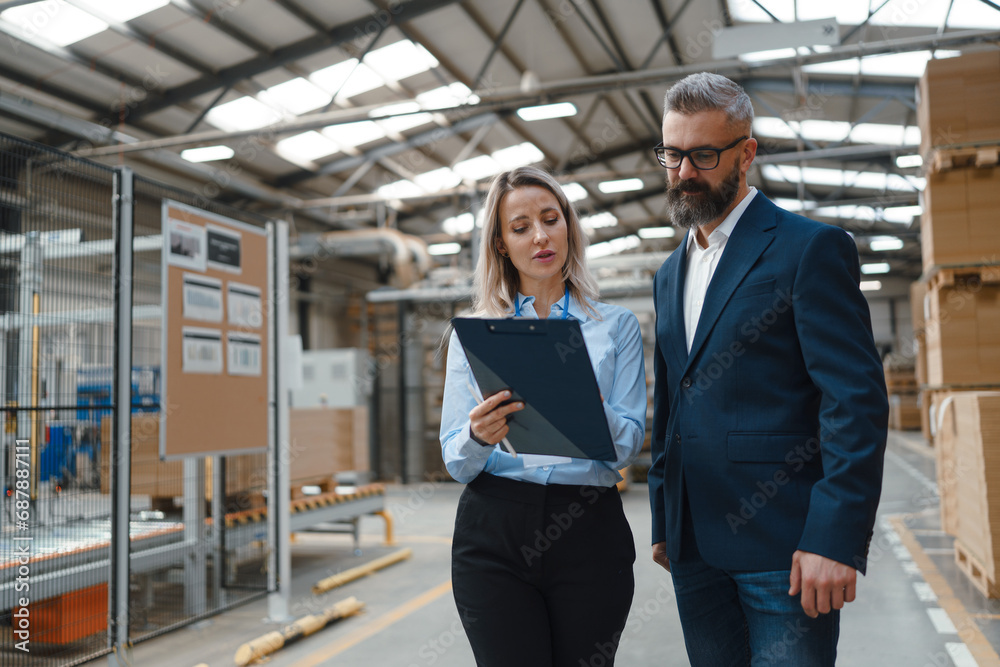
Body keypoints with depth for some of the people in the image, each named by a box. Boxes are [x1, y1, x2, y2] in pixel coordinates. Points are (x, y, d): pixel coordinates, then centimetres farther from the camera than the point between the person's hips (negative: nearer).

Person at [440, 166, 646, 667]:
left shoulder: (616, 327, 8)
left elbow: (628, 446, -1)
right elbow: (455, 462, 3)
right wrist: (479, 437, -20)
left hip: (589, 532, 1)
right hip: (494, 533, 0)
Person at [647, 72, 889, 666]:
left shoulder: (810, 248, -5)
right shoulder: (670, 274, 16)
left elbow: (858, 401, -12)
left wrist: (835, 539, -19)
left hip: (783, 548, -6)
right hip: (695, 546, 6)